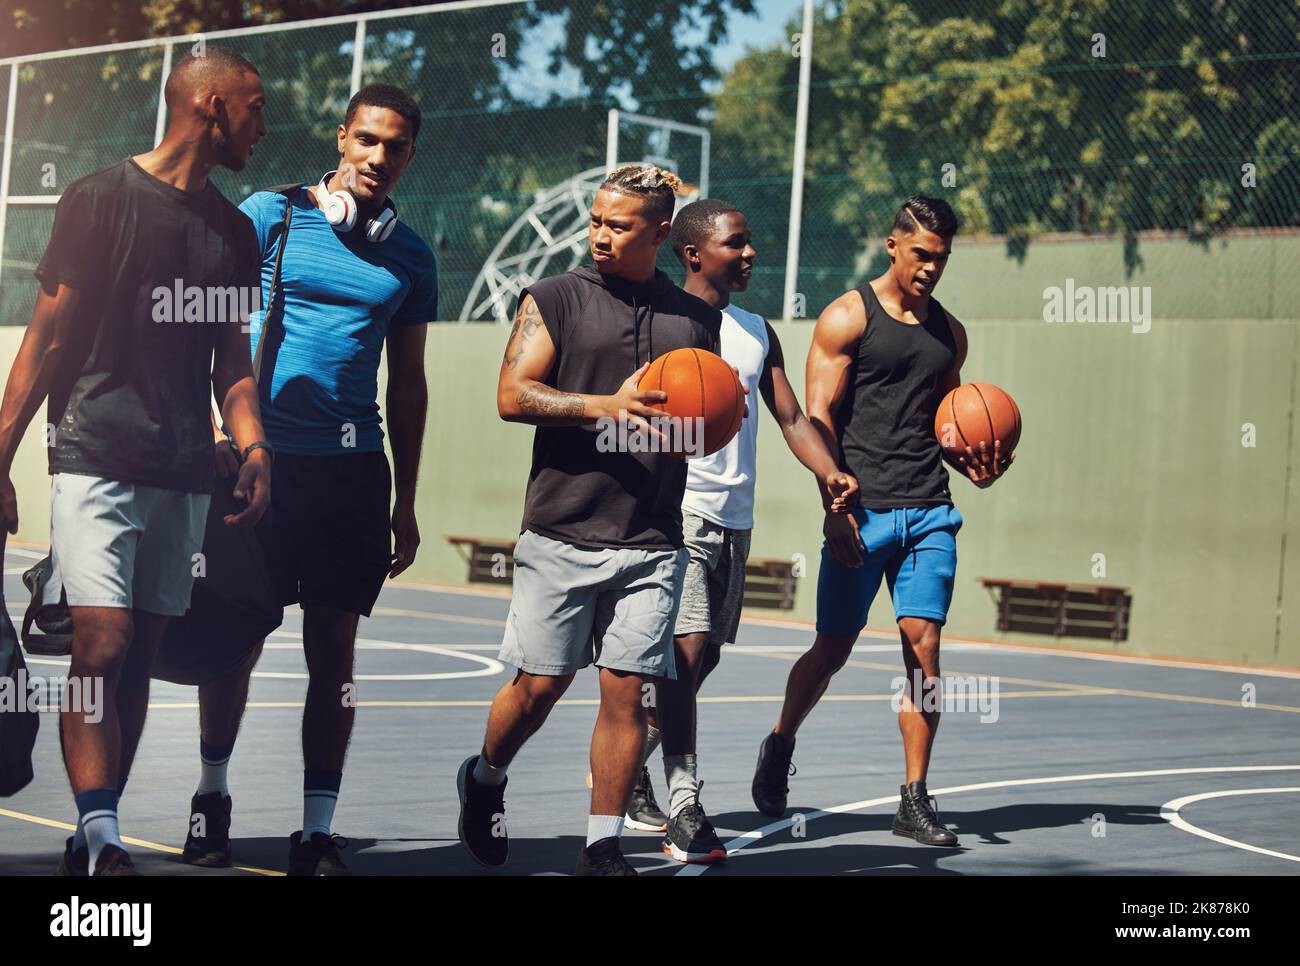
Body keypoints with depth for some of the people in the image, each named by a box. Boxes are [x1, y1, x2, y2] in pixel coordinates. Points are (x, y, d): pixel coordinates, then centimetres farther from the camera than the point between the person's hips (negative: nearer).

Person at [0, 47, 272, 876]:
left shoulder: (235, 231, 14)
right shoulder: (100, 200, -2)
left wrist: (255, 447, 1)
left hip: (184, 475, 6)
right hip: (97, 460, -5)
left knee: (140, 658, 7)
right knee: (101, 647, -15)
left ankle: (94, 838, 15)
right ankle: (101, 841, -15)